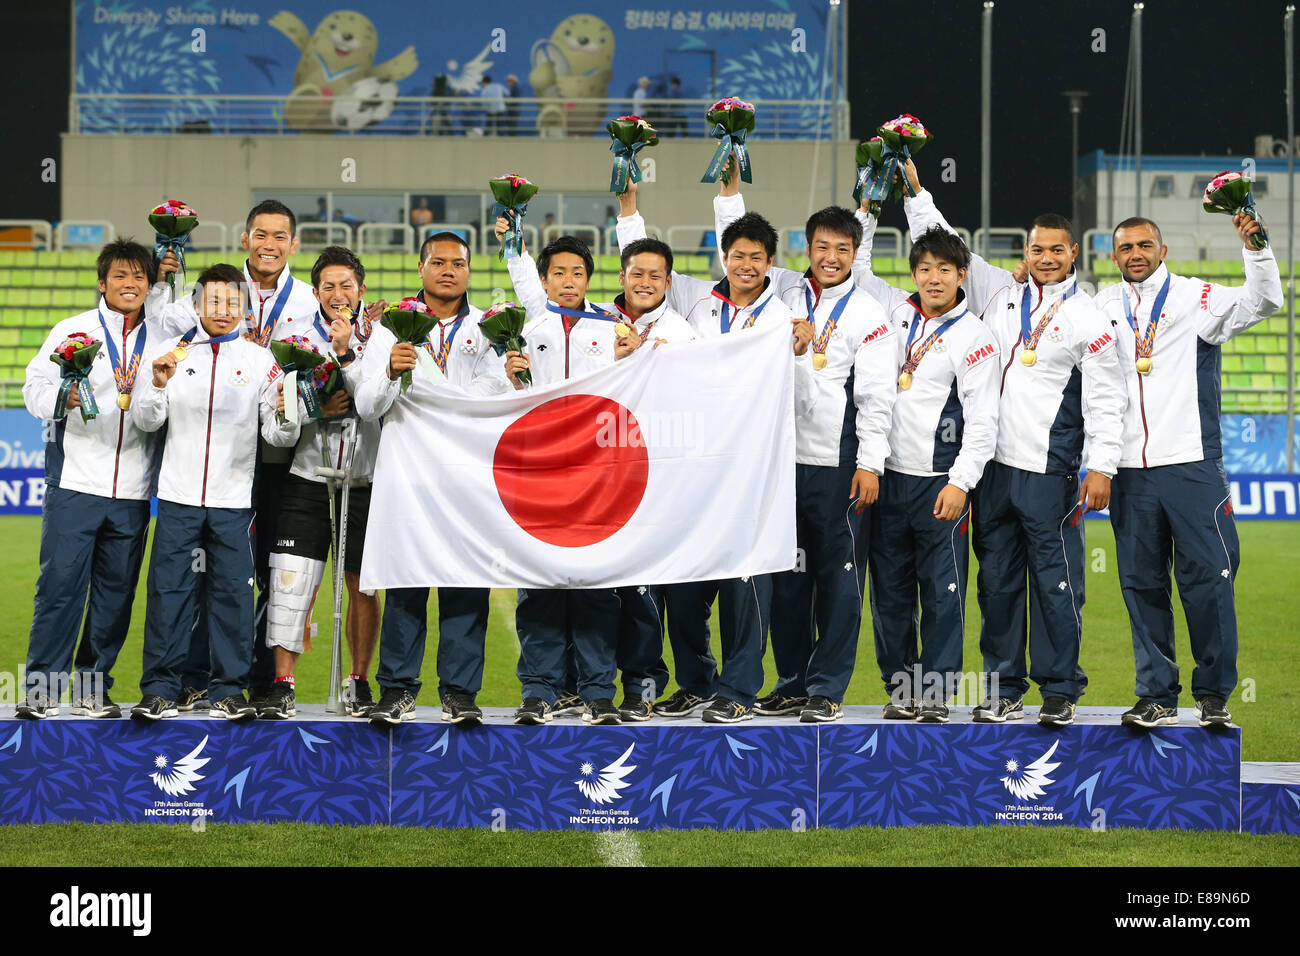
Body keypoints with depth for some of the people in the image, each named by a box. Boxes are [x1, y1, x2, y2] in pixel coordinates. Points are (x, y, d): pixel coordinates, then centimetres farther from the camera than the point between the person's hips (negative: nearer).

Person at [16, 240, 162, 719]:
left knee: (115, 591, 5)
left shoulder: (161, 338, 11)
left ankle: (93, 688, 14)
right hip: (74, 483, -3)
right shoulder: (73, 330, 4)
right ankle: (41, 687, 2)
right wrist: (63, 399, -20)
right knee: (61, 584, -5)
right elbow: (35, 387, -1)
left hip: (132, 493, 3)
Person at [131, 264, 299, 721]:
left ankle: (228, 691, 8)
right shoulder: (171, 352, 6)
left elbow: (278, 436, 3)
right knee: (169, 591, -1)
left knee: (232, 593, 1)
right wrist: (158, 385, -16)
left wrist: (284, 416, -19)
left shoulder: (259, 360, 6)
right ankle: (159, 690, 4)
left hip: (234, 498, 0)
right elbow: (148, 421, 3)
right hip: (179, 494, 0)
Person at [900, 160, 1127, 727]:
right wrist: (915, 191, 12)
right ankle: (1003, 688, 15)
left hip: (1050, 472, -4)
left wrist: (1102, 467, -9)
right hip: (993, 465, 4)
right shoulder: (1000, 295, 13)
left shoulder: (1089, 320, 1)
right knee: (997, 578, 7)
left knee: (1055, 579, -3)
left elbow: (1106, 399, -2)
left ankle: (1059, 691, 5)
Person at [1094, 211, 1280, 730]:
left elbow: (1263, 301, -5)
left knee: (1208, 579, -7)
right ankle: (1157, 696, 11)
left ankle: (1214, 693, 4)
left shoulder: (1195, 297, 5)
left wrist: (1254, 245, -19)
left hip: (1191, 465, -3)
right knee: (1142, 585, 5)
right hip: (1129, 469, 3)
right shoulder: (1103, 307, 15)